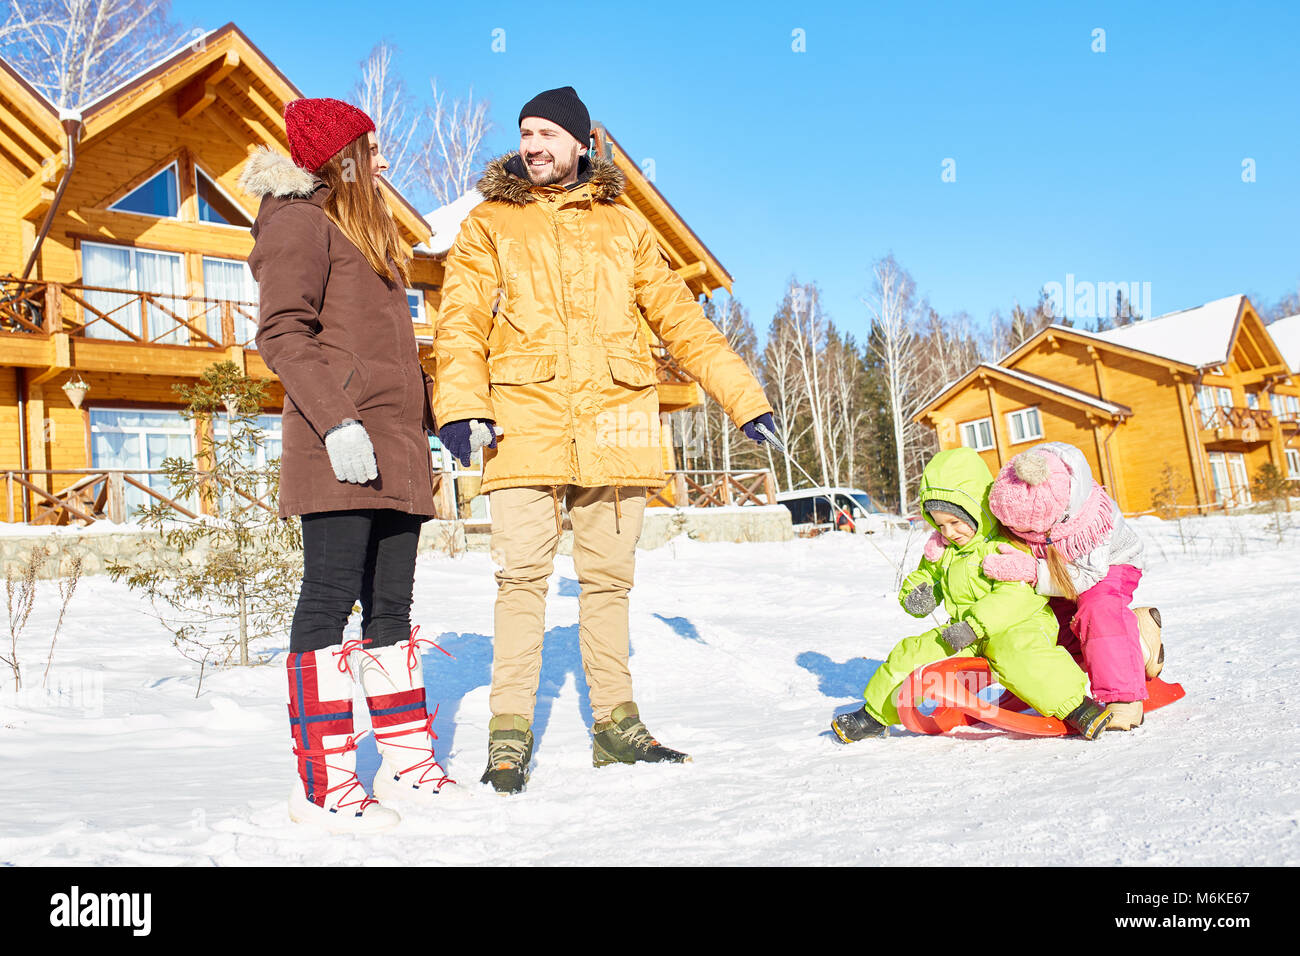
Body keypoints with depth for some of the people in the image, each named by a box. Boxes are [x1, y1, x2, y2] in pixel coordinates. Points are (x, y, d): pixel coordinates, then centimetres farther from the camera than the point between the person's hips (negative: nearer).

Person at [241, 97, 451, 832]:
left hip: (396, 450, 9)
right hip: (341, 452, -9)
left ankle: (407, 761, 15)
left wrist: (429, 421, 18)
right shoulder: (301, 223, 1)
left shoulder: (369, 234, 27)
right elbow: (283, 332, -11)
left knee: (391, 606, 9)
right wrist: (336, 419, -22)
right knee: (331, 597, -8)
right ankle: (322, 783, -3)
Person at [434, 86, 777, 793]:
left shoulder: (623, 224, 18)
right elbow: (461, 325, 3)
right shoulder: (489, 224, 13)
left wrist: (742, 395, 15)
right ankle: (510, 735, 3)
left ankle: (616, 724, 17)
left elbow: (678, 316, 18)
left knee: (608, 578, 7)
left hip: (614, 427, 2)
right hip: (524, 427, -2)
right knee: (522, 578, -7)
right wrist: (460, 406, -14)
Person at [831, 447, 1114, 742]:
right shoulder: (942, 549, 9)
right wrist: (915, 597, -3)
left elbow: (1017, 595, -25)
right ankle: (875, 715, 13)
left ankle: (1077, 707, -33)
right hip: (968, 639, 7)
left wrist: (974, 626, -30)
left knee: (1013, 651, -39)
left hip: (1018, 625, -7)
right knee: (912, 652, -4)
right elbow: (923, 576, 22)